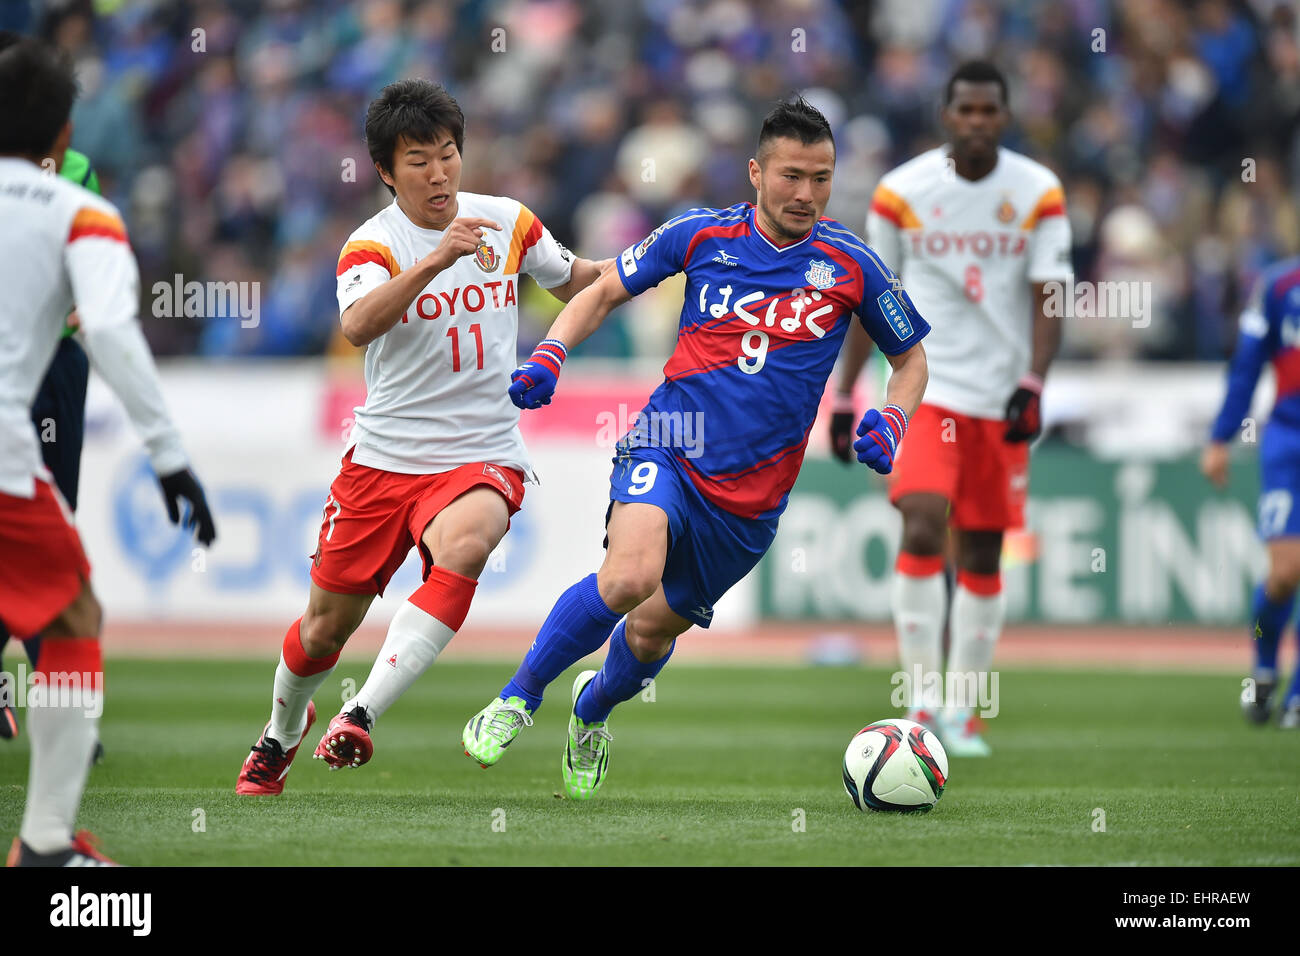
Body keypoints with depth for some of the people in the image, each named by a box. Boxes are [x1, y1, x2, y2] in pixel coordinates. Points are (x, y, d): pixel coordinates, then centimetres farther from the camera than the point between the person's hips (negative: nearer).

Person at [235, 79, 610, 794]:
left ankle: (361, 717, -35)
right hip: (383, 457, -1)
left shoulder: (509, 221, 2)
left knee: (461, 549, -34)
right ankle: (281, 732, 41)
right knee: (326, 626, 8)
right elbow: (357, 326, -32)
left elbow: (572, 280, 23)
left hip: (483, 456, 1)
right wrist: (435, 261, -45)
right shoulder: (373, 244, -9)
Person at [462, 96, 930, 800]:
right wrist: (550, 356, -4)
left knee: (655, 626, 12)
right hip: (668, 450, -2)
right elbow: (604, 292, 12)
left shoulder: (851, 266, -1)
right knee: (631, 575, -31)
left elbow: (910, 357, 14)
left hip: (753, 494, 2)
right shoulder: (700, 235, -2)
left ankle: (594, 708, 48)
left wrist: (890, 423, -6)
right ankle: (517, 698, -11)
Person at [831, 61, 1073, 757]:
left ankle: (961, 711, 17)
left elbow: (1048, 297, -1)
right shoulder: (902, 191, -3)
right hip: (927, 389, -2)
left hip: (1003, 399, 2)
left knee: (983, 555, 6)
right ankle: (923, 699, -15)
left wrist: (1032, 385, -15)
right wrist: (844, 395, 4)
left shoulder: (1039, 194, 0)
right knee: (922, 529, -19)